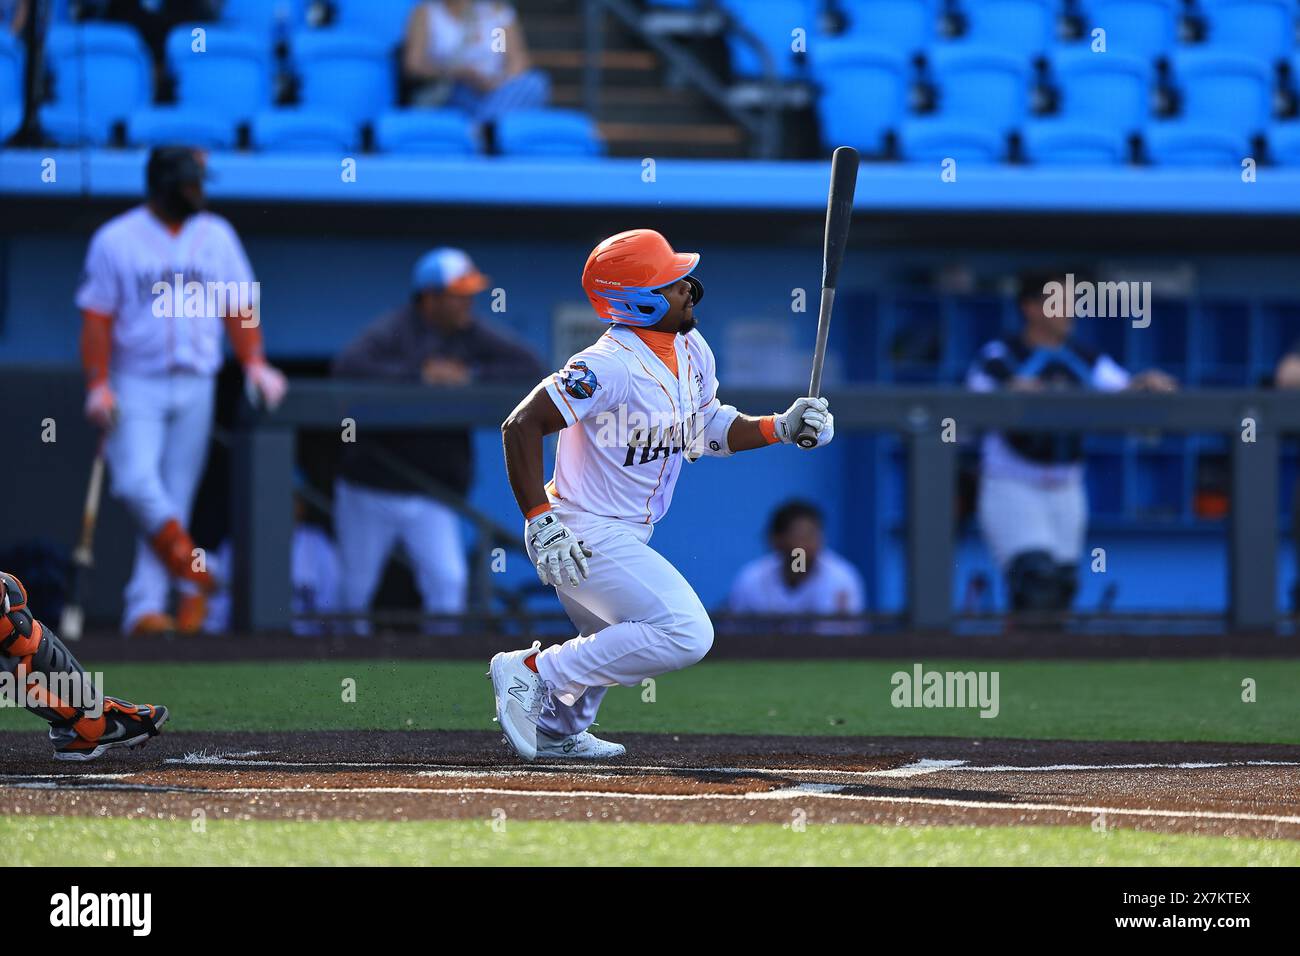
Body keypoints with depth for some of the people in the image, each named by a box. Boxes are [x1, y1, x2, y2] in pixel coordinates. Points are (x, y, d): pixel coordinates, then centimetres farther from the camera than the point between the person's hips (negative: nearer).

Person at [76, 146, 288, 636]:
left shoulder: (216, 236, 10)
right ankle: (193, 575, -13)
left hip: (195, 388, 3)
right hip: (136, 387, -3)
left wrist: (254, 362, 0)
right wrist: (98, 385, -11)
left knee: (175, 498, 0)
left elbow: (240, 305, 14)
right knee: (137, 482, -22)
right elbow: (96, 317, -2)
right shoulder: (115, 240, -1)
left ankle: (146, 608, 1)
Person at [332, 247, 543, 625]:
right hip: (371, 492, -3)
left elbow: (531, 367, -4)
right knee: (354, 592, 7)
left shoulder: (472, 337, 2)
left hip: (434, 495, 3)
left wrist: (471, 375, -17)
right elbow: (347, 367, -30)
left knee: (449, 581, -15)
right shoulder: (392, 332, -12)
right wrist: (419, 375, -31)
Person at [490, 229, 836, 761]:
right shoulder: (611, 365, -25)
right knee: (686, 635, -20)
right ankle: (535, 672, -14)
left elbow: (709, 431, 15)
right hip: (583, 533, -10)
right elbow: (521, 426, -26)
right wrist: (541, 522, -30)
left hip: (625, 537, 10)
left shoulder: (691, 352, 4)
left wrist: (783, 426, -1)